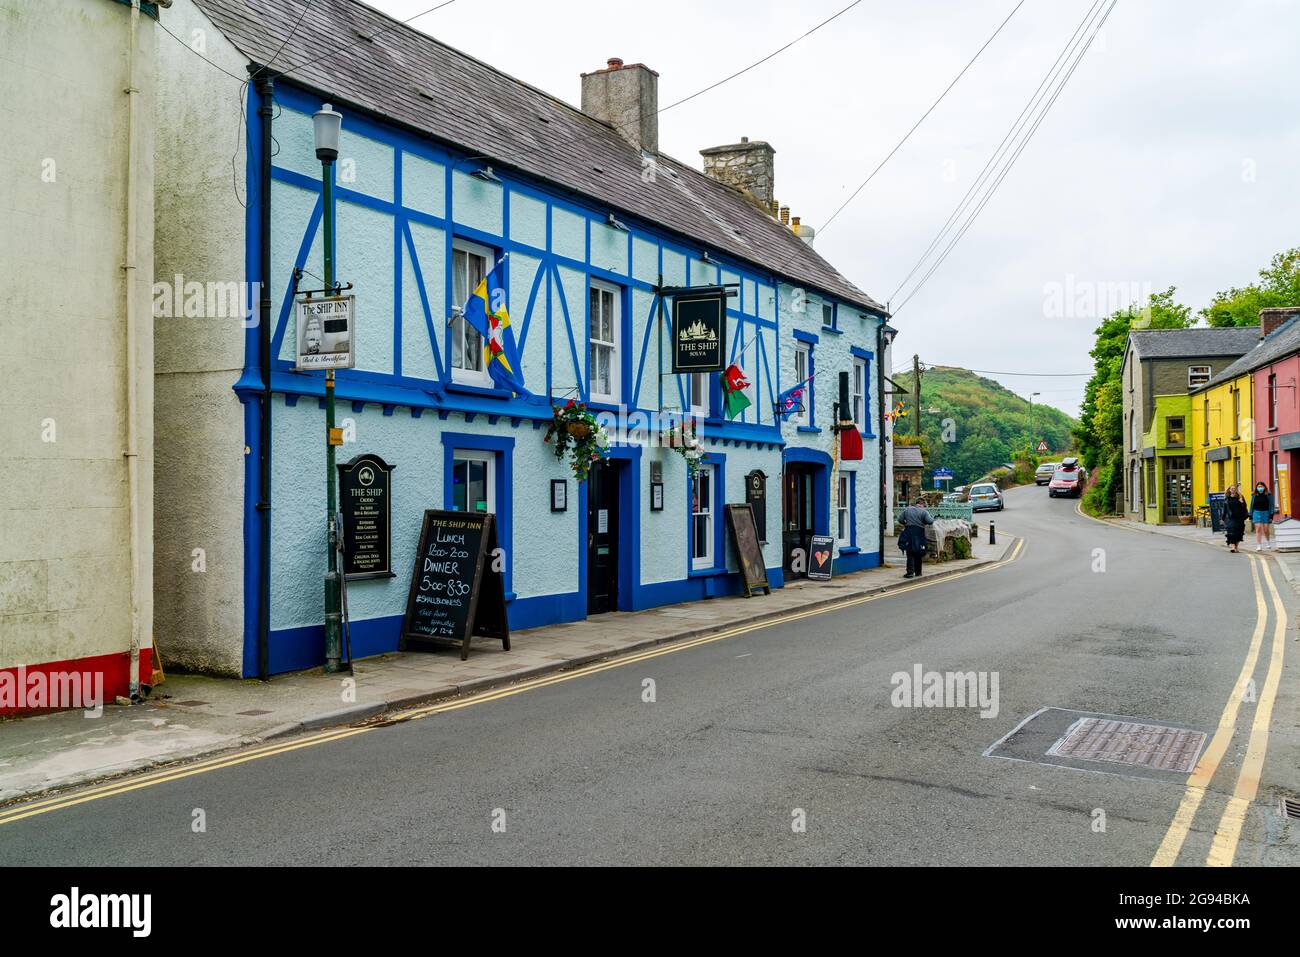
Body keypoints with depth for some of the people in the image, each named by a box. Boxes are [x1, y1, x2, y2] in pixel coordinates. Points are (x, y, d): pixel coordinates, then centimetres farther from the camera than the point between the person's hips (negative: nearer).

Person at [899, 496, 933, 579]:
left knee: (910, 554, 2)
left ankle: (910, 572, -7)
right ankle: (918, 572, 20)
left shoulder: (907, 509, 6)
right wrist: (933, 520, 10)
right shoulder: (923, 511, -3)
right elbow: (930, 521, -12)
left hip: (908, 532, 1)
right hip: (919, 533, -1)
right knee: (918, 554, 13)